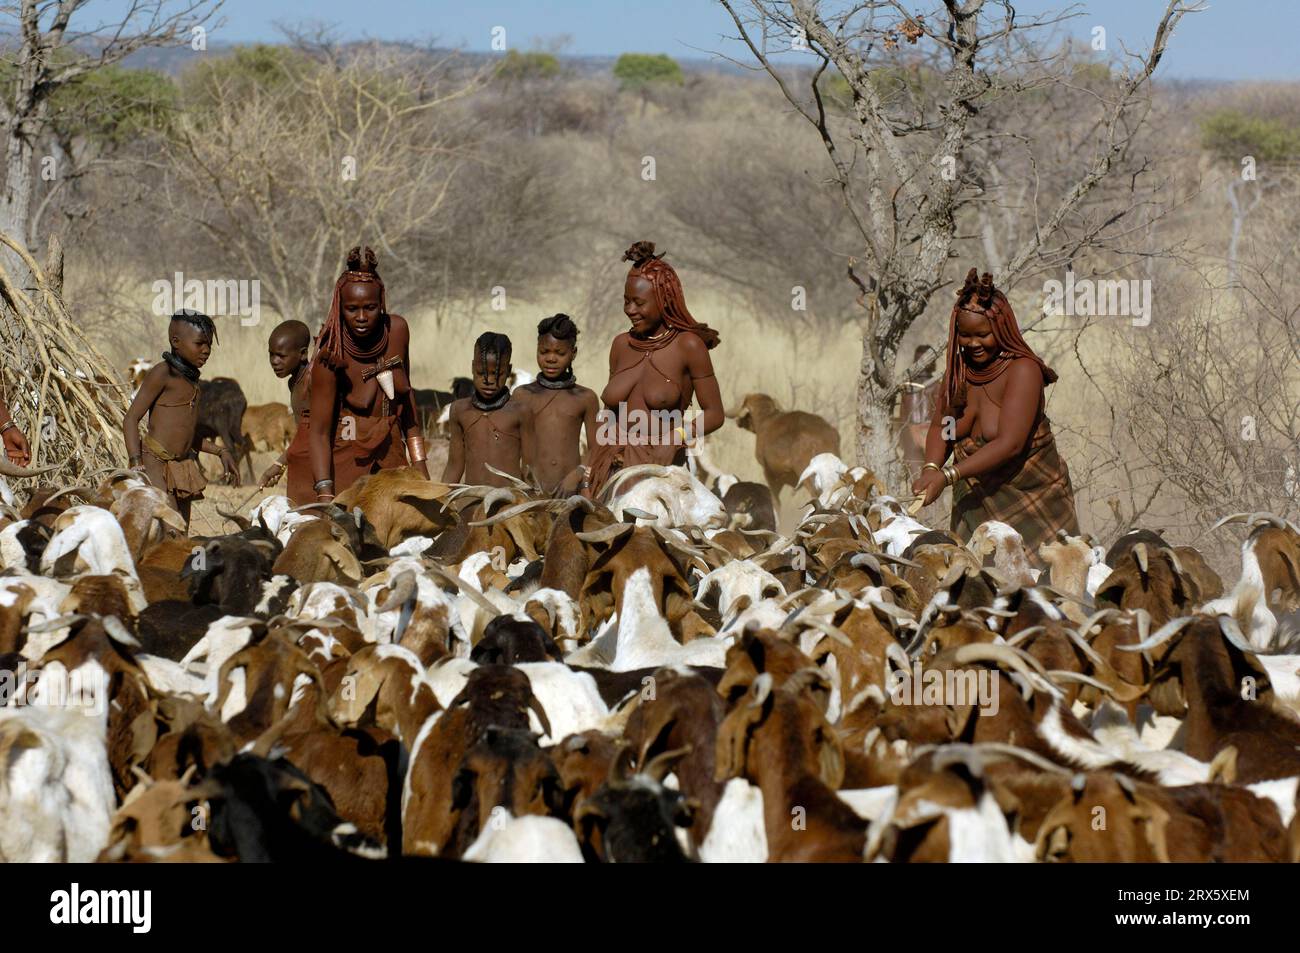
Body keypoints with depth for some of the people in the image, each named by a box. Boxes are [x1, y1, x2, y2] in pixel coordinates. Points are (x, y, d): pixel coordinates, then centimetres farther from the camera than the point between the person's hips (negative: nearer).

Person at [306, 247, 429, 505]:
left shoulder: (397, 330, -4)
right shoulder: (331, 358, -18)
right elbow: (319, 431, -20)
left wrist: (419, 464, 11)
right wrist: (326, 498, -30)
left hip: (390, 454, 4)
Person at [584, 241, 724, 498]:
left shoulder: (687, 346, -3)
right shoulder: (621, 345, 13)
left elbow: (714, 414, -2)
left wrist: (677, 437, -18)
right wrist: (587, 467, 12)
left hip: (658, 467, -4)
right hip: (610, 469, 4)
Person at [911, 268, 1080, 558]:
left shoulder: (1023, 370, -18)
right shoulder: (959, 369, 2)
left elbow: (1010, 444, -26)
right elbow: (939, 426, 9)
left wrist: (947, 477, -32)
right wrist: (931, 468, -15)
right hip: (974, 498, 6)